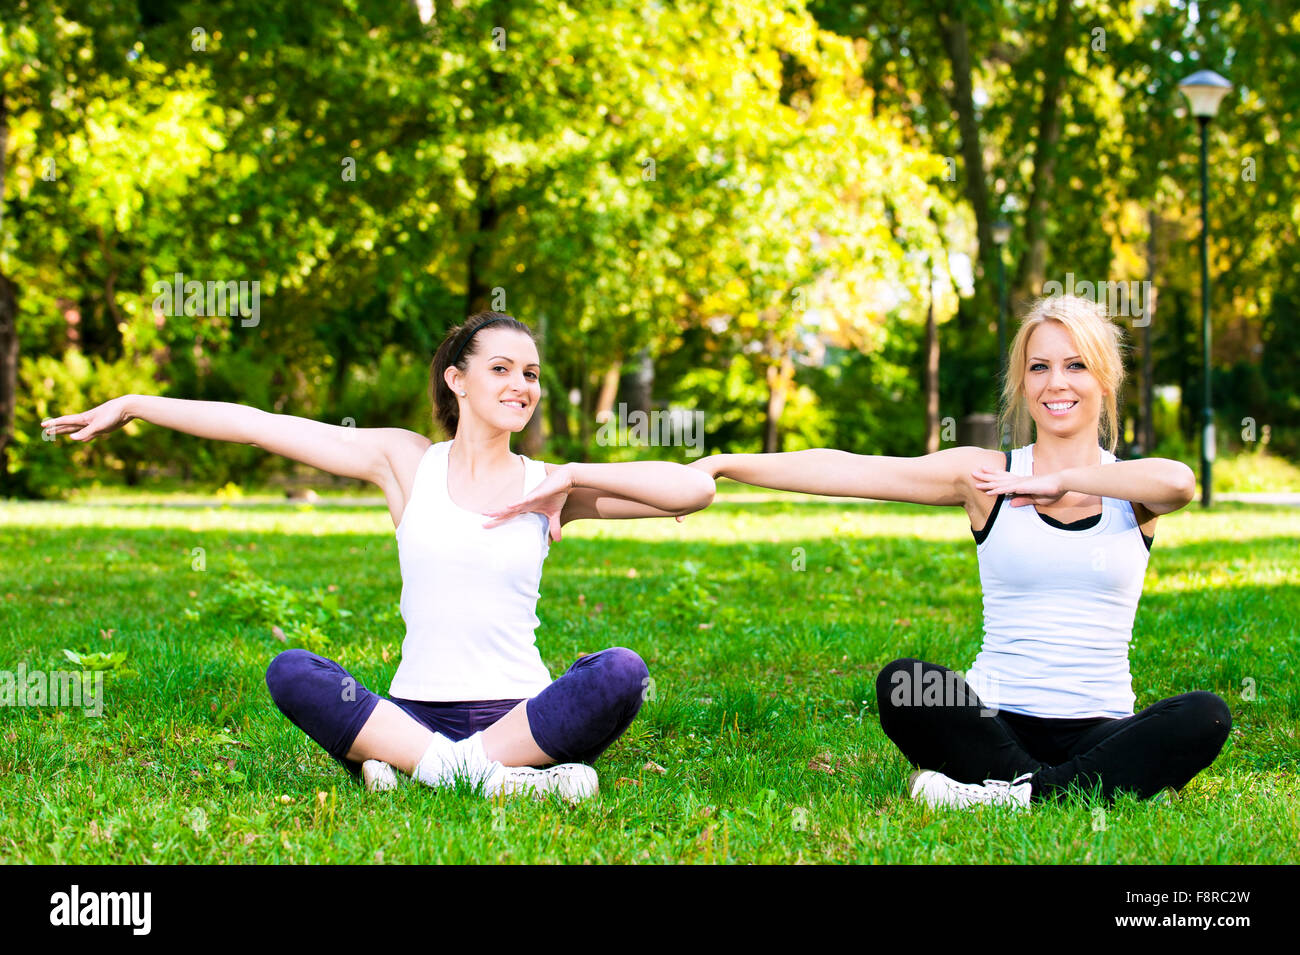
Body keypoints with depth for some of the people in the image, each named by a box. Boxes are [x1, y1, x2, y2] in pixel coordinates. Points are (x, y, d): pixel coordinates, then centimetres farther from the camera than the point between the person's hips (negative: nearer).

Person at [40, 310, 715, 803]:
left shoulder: (551, 488, 7)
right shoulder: (405, 463, 8)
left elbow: (696, 489, -3)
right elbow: (261, 426, 7)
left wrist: (576, 477, -8)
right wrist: (132, 404, 8)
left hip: (520, 712, 0)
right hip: (414, 708, 0)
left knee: (621, 671, -29)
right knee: (290, 672, -25)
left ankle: (413, 766, -26)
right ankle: (493, 776, -30)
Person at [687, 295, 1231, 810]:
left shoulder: (1129, 491, 6)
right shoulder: (989, 477, 5)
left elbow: (1178, 482, -20)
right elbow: (844, 471, -5)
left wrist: (1059, 480, -11)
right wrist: (720, 465, -13)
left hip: (1099, 728, 1)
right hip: (997, 722, -1)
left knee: (1204, 718, -30)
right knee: (903, 683, -30)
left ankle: (1020, 792, -28)